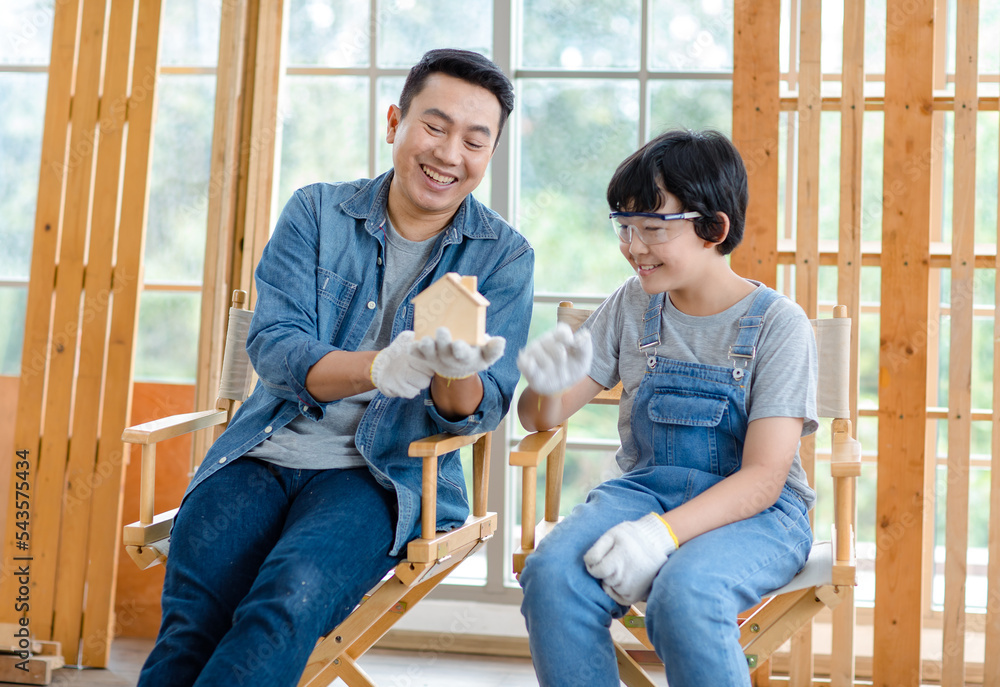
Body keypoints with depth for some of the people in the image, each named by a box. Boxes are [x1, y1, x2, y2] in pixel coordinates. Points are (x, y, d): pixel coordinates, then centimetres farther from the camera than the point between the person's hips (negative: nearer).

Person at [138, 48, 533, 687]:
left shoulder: (505, 255, 4)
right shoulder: (316, 212, 6)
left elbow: (479, 410, -2)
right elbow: (273, 346, -7)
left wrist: (456, 372, -28)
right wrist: (382, 367, -28)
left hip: (382, 471, -1)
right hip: (267, 452, 1)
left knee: (293, 595, -30)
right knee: (193, 617, -23)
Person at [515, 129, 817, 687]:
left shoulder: (779, 324, -7)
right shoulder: (631, 307, 7)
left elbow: (764, 475, -14)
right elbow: (543, 418, 10)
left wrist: (664, 532, -29)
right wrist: (547, 383, -15)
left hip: (754, 513, -3)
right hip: (643, 490, 4)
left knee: (684, 597, -36)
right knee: (551, 575, -27)